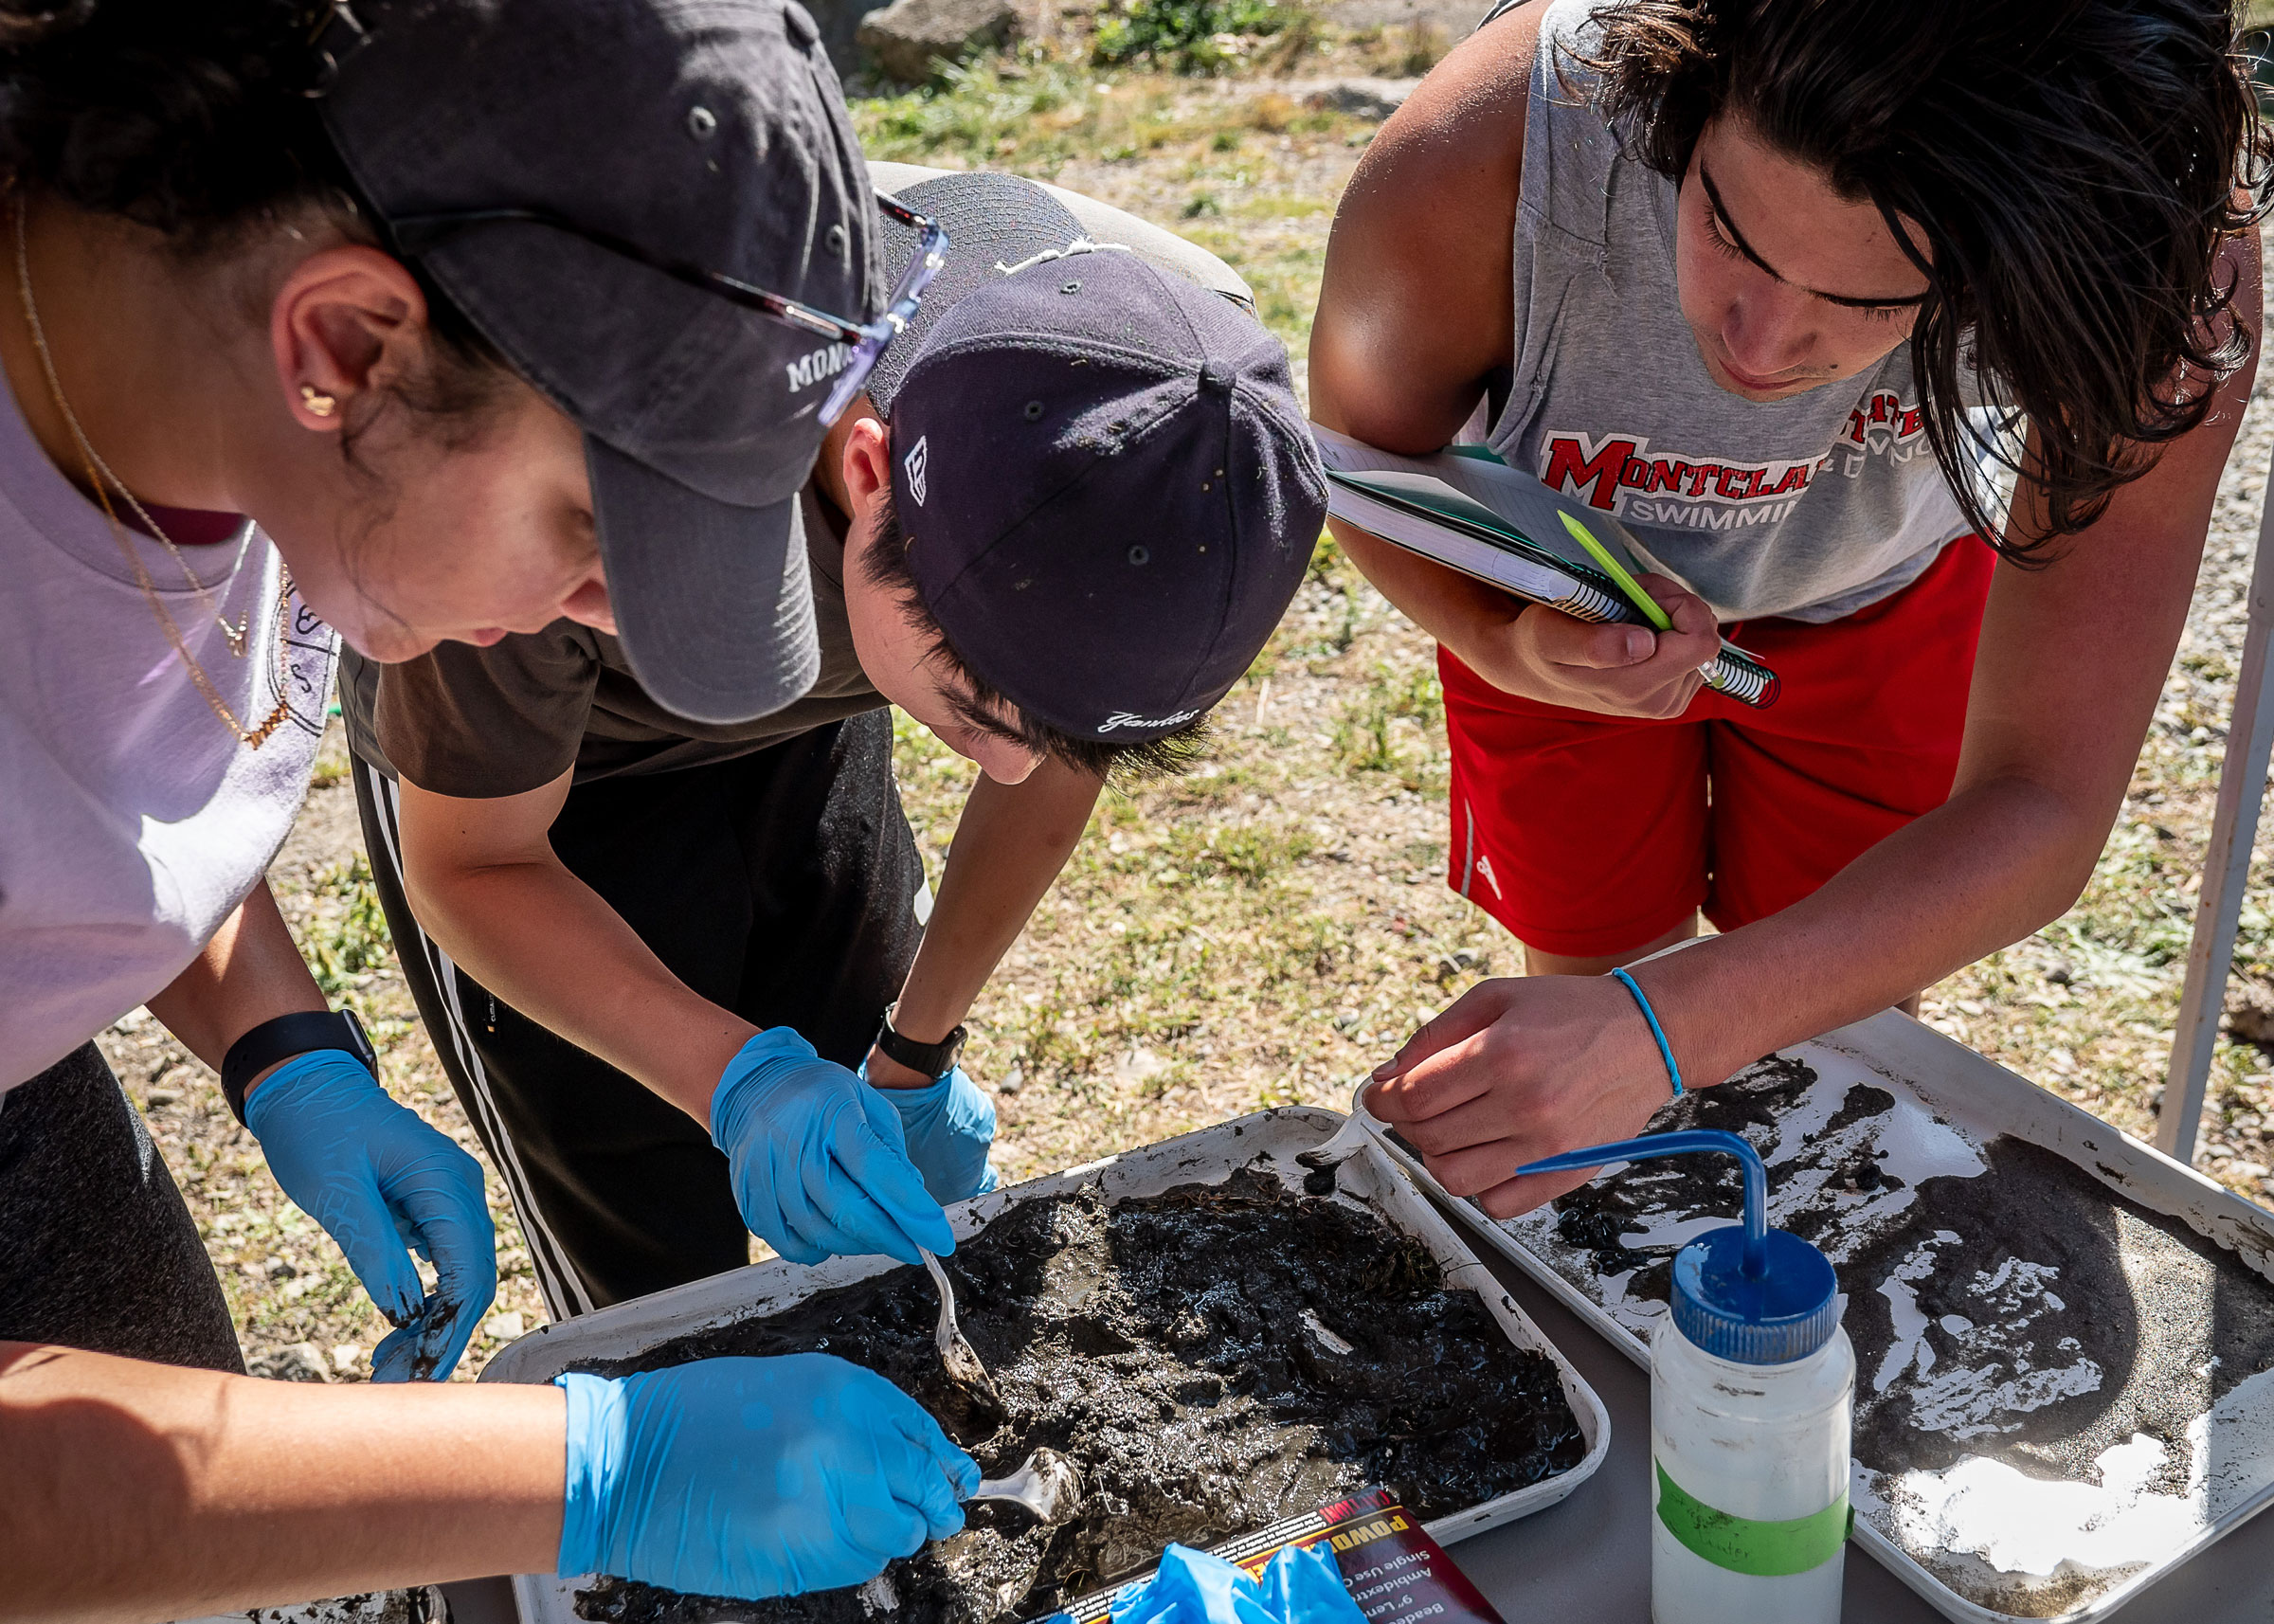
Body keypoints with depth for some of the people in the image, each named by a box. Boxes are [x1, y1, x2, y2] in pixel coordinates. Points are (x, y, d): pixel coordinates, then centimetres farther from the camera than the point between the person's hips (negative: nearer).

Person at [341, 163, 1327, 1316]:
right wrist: (738, 1084, -37)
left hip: (800, 720, 3)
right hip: (519, 749, -3)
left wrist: (917, 1057, -3)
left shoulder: (1167, 370, -30)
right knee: (664, 1306, 0)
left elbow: (1066, 736, -10)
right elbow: (470, 866, -21)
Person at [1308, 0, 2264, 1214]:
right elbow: (1367, 466, -18)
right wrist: (1508, 646, -41)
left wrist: (1668, 1029, -54)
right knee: (1592, 974, 14)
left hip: (1880, 594, 1)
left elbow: (2041, 809, -38)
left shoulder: (2155, 246, -40)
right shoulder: (1463, 179, -43)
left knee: (1837, 1049, 15)